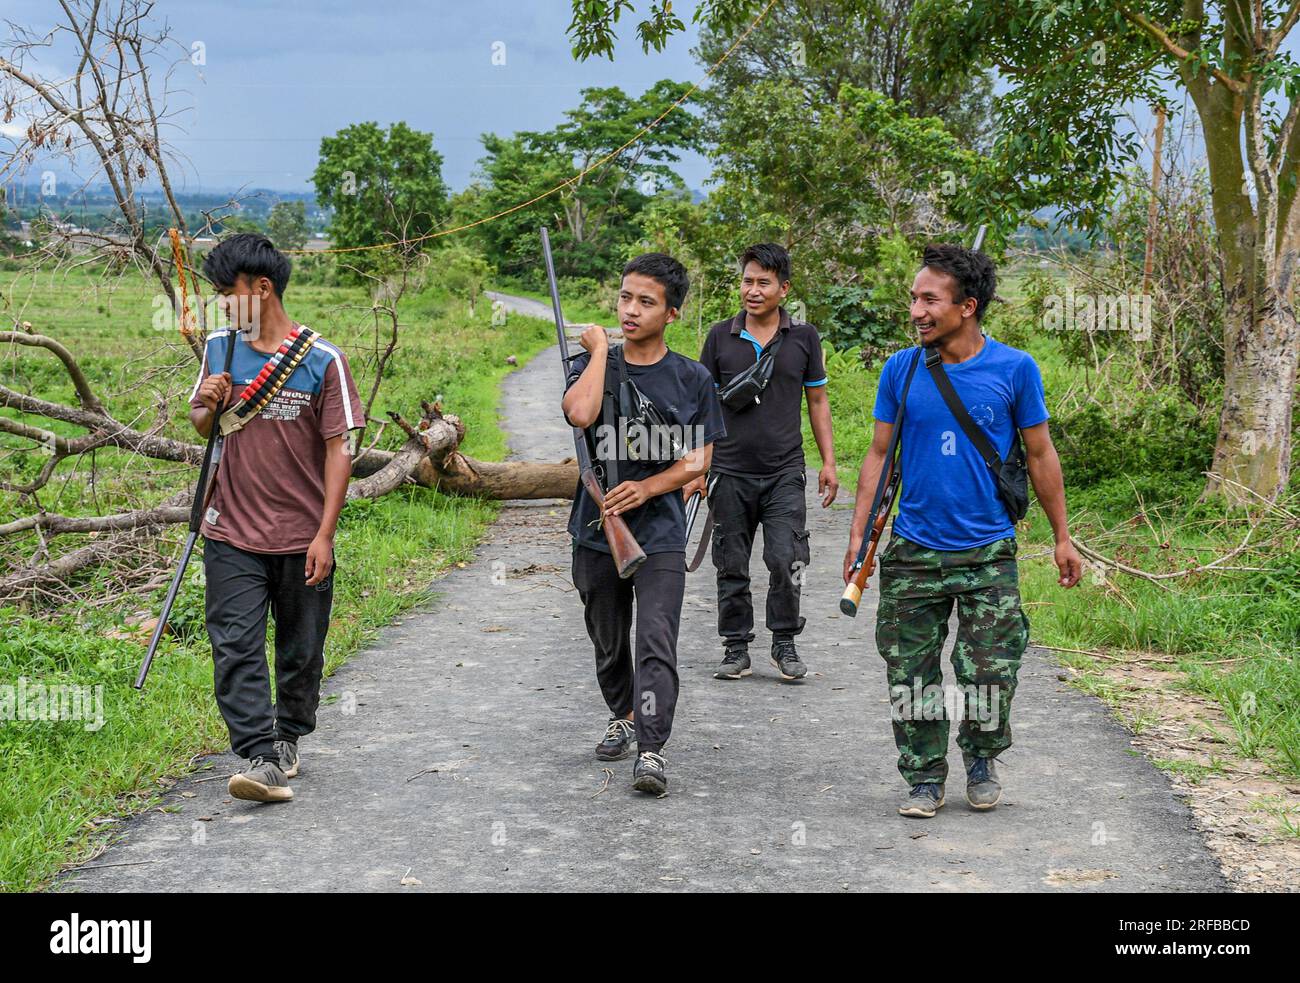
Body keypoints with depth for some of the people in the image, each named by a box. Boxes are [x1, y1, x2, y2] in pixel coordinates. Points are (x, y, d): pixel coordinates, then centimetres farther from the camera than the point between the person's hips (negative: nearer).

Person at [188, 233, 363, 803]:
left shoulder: (322, 360, -7)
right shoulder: (219, 349, 6)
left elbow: (338, 450, -6)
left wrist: (324, 534, -12)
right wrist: (209, 406, -6)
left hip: (302, 538, -2)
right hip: (232, 536, 2)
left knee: (300, 652, 11)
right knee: (235, 648, -11)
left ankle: (289, 738, 32)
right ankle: (263, 761, -14)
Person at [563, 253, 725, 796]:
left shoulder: (692, 380, 2)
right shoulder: (592, 366, 1)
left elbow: (698, 460, 2)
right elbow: (580, 413, -22)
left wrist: (647, 488, -14)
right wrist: (599, 350, -10)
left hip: (660, 533, -2)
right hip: (596, 530, 2)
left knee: (656, 642, -15)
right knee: (609, 642, 16)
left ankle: (651, 749, -17)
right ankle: (622, 716, 39)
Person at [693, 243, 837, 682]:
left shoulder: (804, 337, 4)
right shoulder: (720, 337, 3)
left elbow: (817, 402, 11)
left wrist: (829, 462, 5)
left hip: (785, 472, -1)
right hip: (731, 472, 1)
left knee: (786, 562, -10)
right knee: (732, 567, 6)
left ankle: (785, 643, 8)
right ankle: (736, 649, 18)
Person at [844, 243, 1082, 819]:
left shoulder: (1014, 370, -4)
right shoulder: (901, 370, 0)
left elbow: (1040, 455, 4)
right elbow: (880, 454, 7)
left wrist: (1062, 538, 6)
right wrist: (858, 534, 0)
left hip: (988, 552, -2)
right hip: (913, 552, 2)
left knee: (990, 672, 0)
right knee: (911, 673, 3)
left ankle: (981, 761, 27)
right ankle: (924, 779, 19)